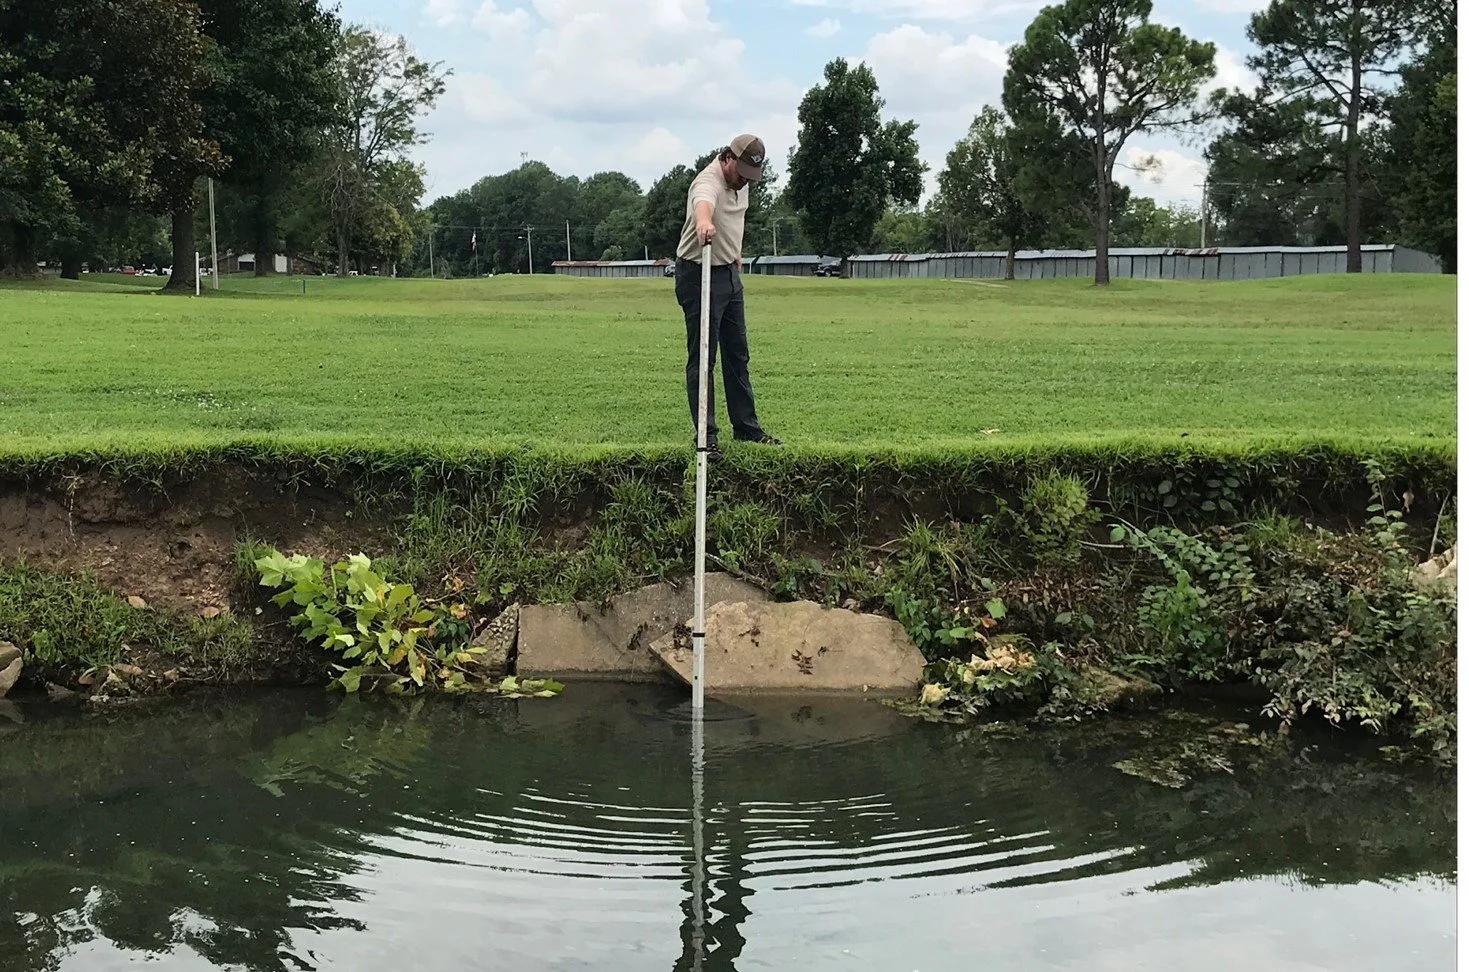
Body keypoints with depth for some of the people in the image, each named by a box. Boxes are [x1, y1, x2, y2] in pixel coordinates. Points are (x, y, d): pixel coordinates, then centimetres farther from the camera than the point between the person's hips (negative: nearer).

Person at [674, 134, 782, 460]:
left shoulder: (741, 182, 6)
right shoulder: (708, 181, -22)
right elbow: (703, 203, -48)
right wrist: (704, 222, -69)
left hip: (729, 274, 9)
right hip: (700, 275, -9)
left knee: (737, 355, 14)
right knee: (702, 358, -4)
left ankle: (746, 427, 24)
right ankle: (706, 436, 0)